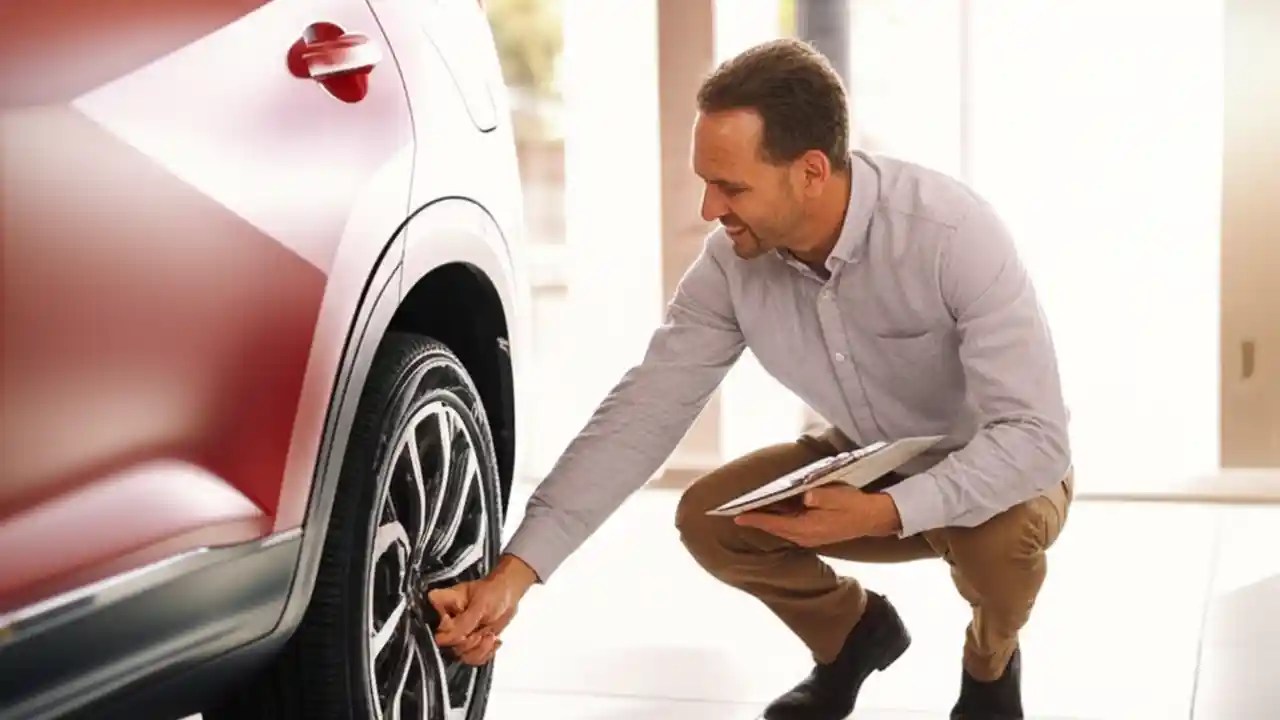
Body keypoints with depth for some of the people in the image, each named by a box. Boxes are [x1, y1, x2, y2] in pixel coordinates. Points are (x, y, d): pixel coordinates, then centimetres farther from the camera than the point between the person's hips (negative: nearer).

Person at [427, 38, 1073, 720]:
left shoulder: (952, 233, -34)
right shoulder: (731, 262, -19)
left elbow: (1036, 436, -34)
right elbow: (643, 412, -20)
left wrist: (884, 511, -45)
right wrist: (515, 570, -29)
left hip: (992, 475, -4)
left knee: (1000, 528, -35)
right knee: (707, 518, -15)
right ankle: (854, 634, 15)